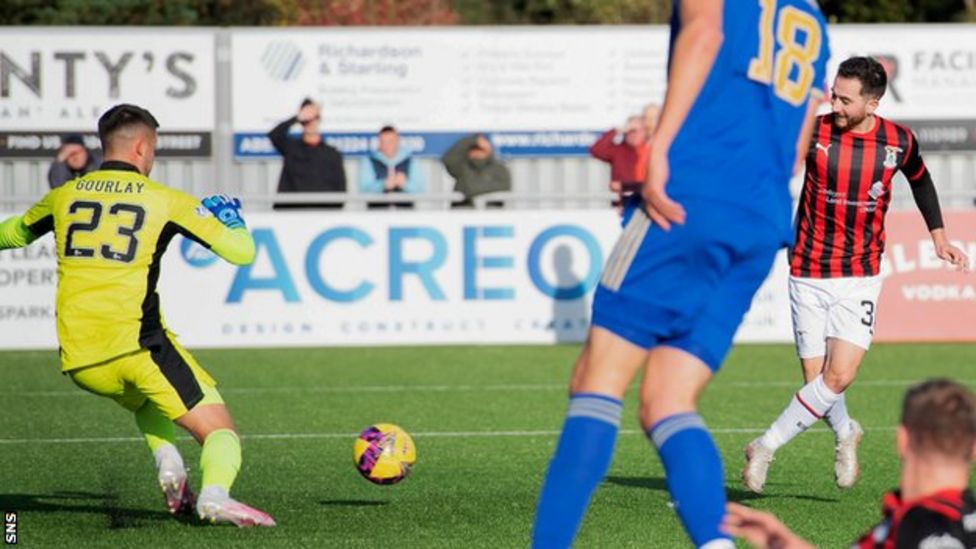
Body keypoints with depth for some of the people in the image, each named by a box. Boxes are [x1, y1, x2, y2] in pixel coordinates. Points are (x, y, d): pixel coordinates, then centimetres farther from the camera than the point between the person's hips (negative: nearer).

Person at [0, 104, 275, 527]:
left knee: (145, 401, 35)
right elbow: (241, 252, 1)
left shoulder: (65, 196, 13)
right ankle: (215, 494, -31)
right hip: (136, 344, -5)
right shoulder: (163, 200, 2)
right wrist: (229, 215, 23)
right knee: (219, 430, 0)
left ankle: (167, 463, 6)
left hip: (78, 362, 5)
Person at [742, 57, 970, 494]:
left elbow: (920, 179, 18)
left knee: (839, 376, -15)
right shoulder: (813, 131, -9)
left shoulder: (899, 141, -3)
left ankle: (766, 448, -1)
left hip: (860, 277, 0)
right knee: (818, 378, -2)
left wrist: (939, 236, 19)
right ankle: (845, 434, 31)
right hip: (809, 274, 0)